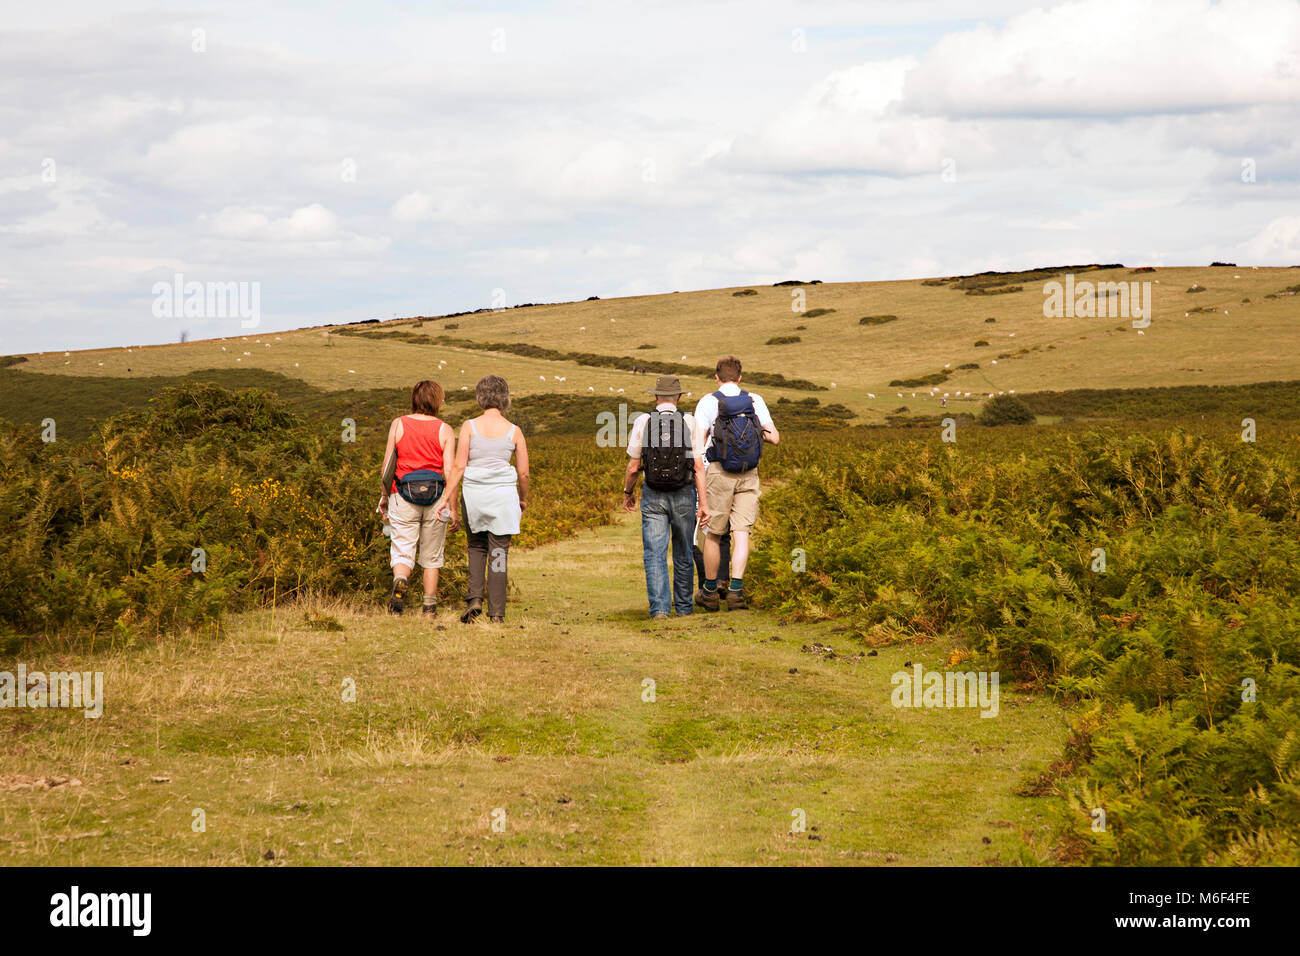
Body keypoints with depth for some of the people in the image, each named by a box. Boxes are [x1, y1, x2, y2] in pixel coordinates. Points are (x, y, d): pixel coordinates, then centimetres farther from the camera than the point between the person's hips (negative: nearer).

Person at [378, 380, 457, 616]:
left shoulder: (398, 424, 0)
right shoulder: (445, 430, -1)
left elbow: (388, 464, 1)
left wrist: (384, 496, 11)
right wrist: (452, 507, -2)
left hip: (404, 497, 0)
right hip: (436, 497, 0)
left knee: (402, 552, 0)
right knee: (432, 556, 13)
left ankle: (400, 580, -32)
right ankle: (429, 607, 16)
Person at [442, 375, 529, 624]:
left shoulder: (470, 427, -4)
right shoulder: (514, 431, -1)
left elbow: (458, 467, -7)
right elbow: (523, 473, 3)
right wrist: (523, 499, 20)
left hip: (474, 493, 0)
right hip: (503, 494, 0)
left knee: (477, 547, 20)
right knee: (498, 553, 5)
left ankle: (474, 598, 4)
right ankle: (496, 614, 5)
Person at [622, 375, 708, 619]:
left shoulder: (643, 422, -4)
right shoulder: (689, 423, -4)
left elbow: (633, 466, -1)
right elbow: (698, 466, -8)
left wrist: (628, 493, 16)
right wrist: (703, 503, -6)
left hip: (653, 497, -1)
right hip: (684, 495, 1)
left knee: (654, 554, -2)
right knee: (683, 553, 16)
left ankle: (659, 607, -16)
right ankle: (683, 605, 27)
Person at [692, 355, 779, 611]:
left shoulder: (708, 402, -4)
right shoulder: (755, 401, 2)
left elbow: (698, 444, -8)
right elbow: (774, 437, 2)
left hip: (719, 474, -2)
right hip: (749, 475, 2)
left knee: (713, 534, 9)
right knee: (741, 533, -1)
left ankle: (710, 592, 18)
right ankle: (736, 590, -14)